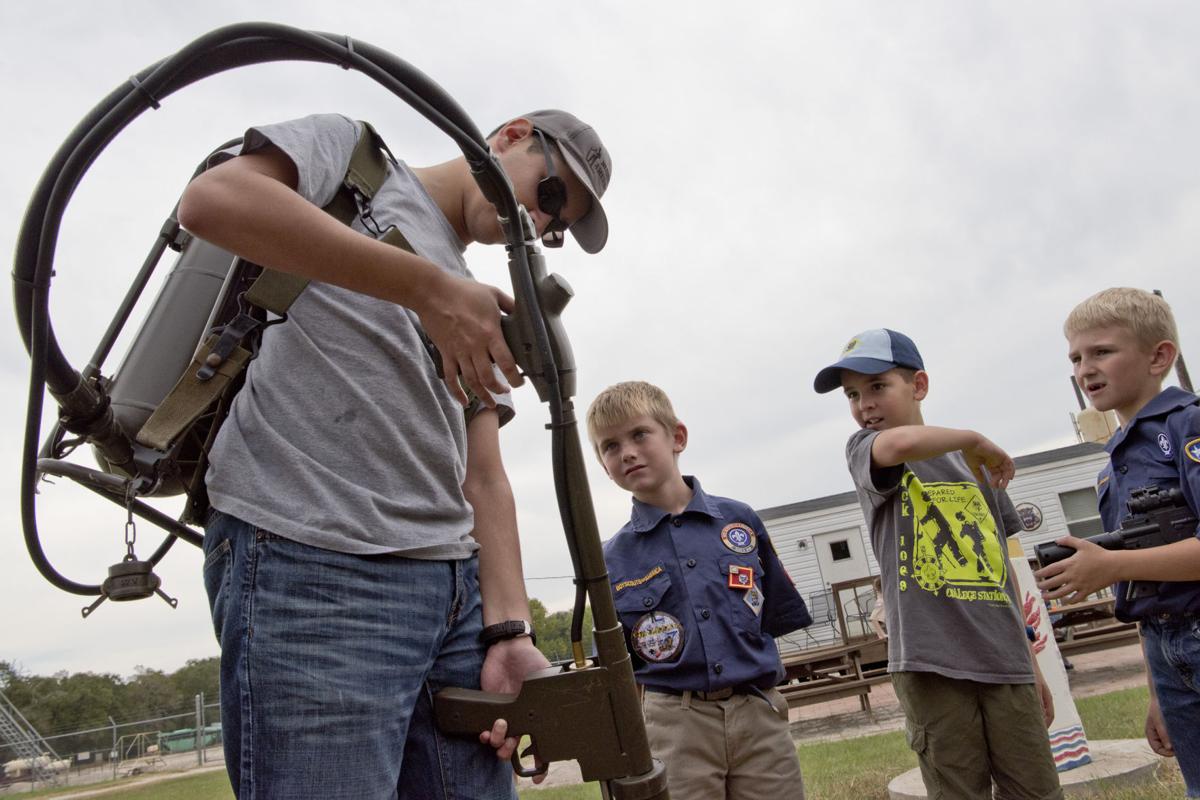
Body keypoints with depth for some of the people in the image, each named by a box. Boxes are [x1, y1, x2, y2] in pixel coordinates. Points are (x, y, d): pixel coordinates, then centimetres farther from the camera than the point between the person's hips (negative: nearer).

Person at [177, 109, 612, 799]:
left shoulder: (482, 314, 24)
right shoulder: (352, 149, 9)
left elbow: (484, 478, 14)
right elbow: (212, 198, -13)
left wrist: (509, 634, 1)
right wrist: (429, 285, -16)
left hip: (455, 583, 7)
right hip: (311, 564, -6)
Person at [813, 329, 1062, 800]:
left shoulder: (972, 464, 13)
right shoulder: (862, 448, 0)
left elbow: (998, 568, 16)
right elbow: (900, 444, -26)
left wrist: (1030, 662, 16)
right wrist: (975, 438, -8)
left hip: (1004, 663, 4)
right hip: (931, 664, -4)